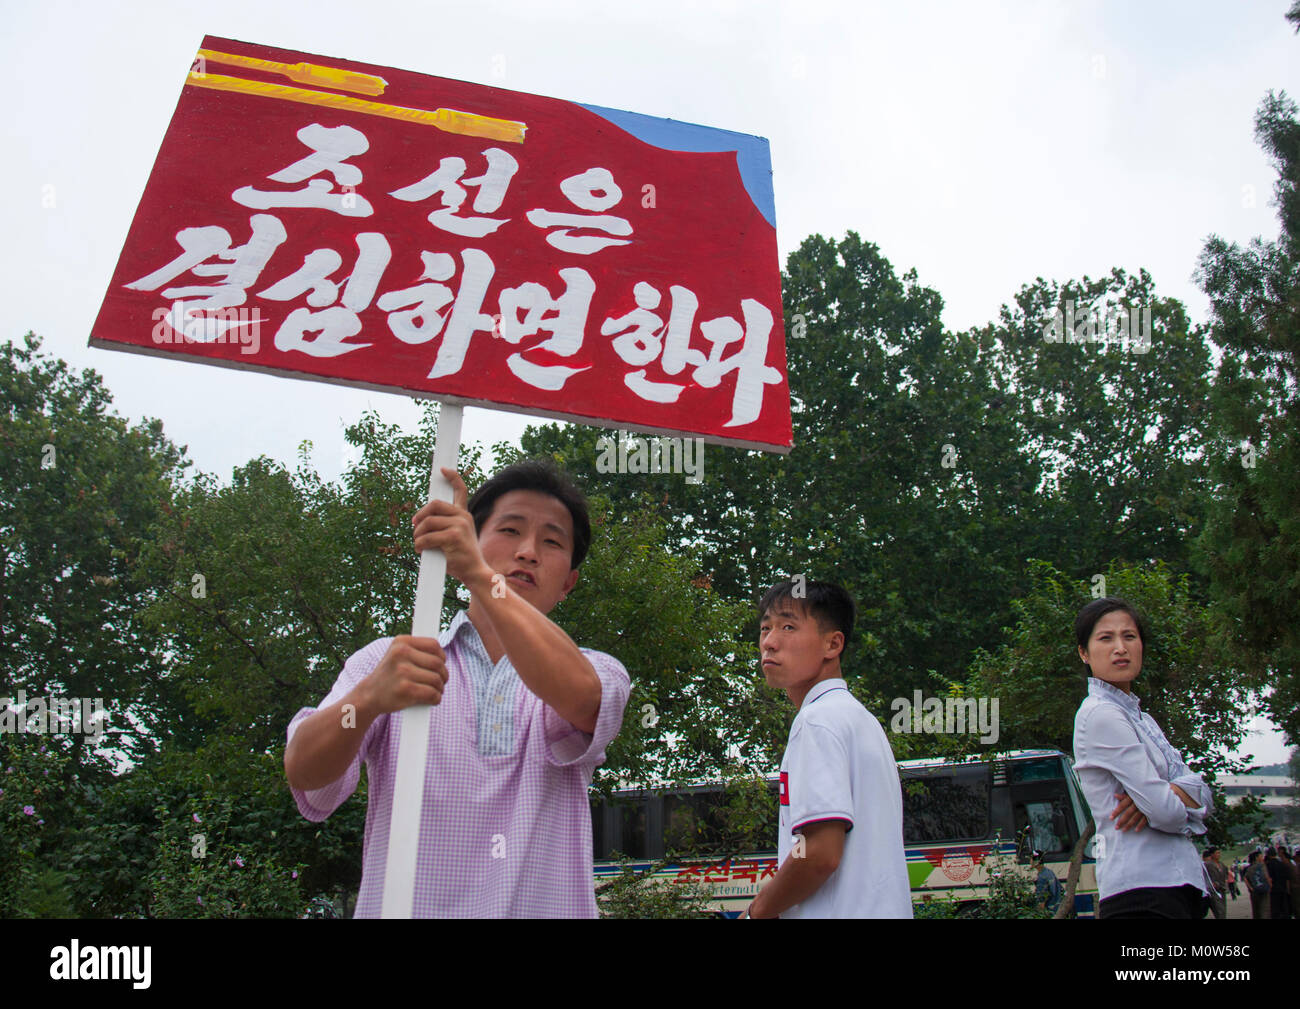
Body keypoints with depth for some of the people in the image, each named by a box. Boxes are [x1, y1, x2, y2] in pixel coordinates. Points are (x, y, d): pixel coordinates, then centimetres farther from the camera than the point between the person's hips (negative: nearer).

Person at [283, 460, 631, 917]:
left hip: (545, 907, 0)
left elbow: (579, 698, -11)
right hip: (404, 906, 0)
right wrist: (370, 698, -22)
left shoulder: (597, 672, 13)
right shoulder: (386, 660, 12)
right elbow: (303, 772, -3)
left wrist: (478, 574, -18)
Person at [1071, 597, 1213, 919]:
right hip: (1143, 888, -8)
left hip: (1176, 883, 8)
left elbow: (1201, 792, 9)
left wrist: (1169, 792, -12)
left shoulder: (1140, 718, 19)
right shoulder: (1100, 714, -10)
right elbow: (1165, 812, -16)